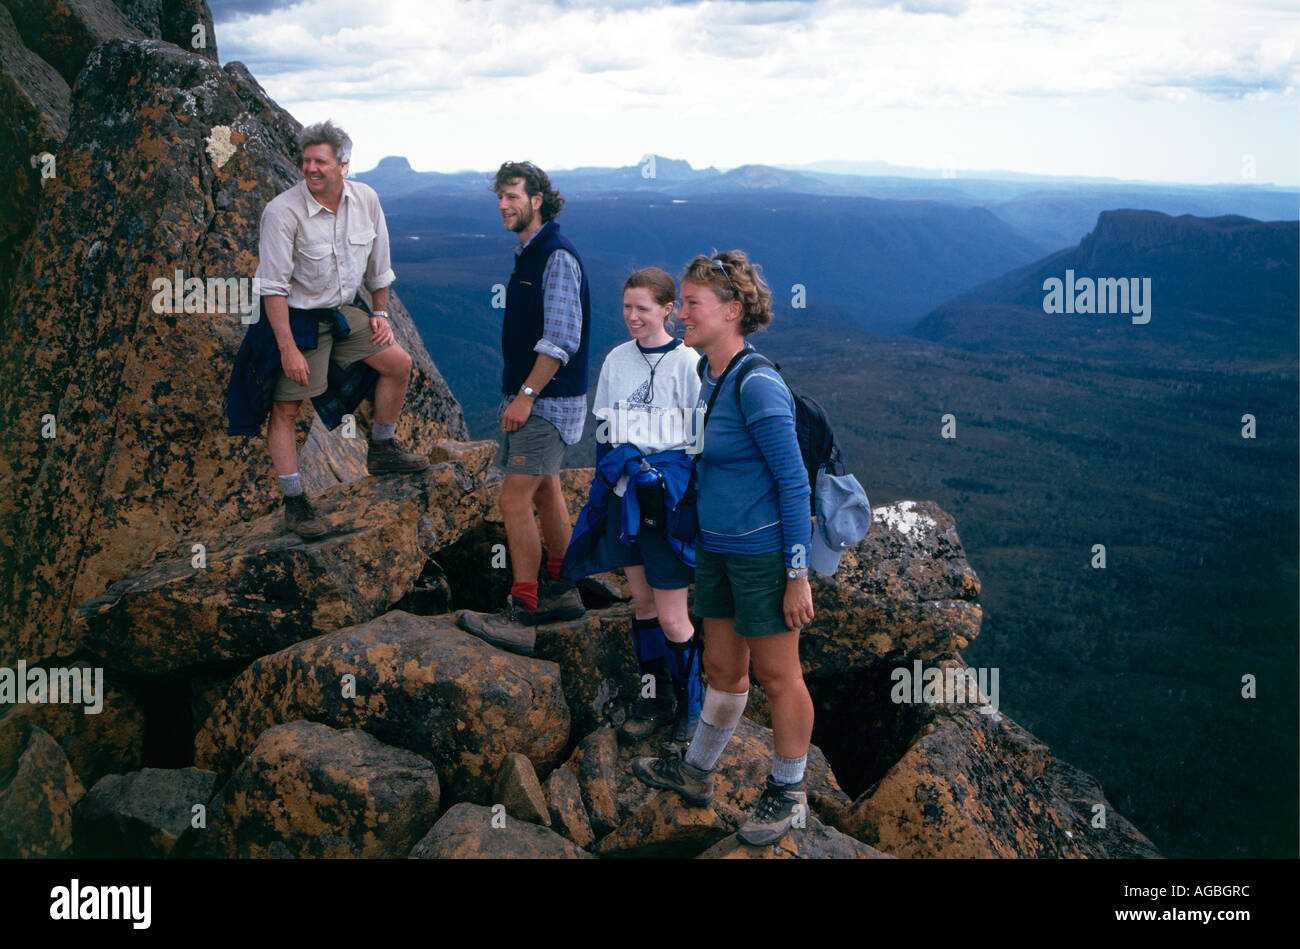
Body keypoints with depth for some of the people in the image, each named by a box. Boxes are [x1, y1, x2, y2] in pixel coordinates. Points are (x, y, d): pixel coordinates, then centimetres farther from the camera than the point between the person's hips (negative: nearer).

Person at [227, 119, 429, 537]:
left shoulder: (366, 200, -6)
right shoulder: (282, 212, -23)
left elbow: (377, 262, 10)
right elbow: (273, 287, -22)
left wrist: (380, 312, 11)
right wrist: (288, 349, -24)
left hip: (344, 312, 6)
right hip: (296, 318, -6)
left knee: (398, 363, 8)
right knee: (285, 408, -6)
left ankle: (382, 451, 25)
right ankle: (294, 502, 4)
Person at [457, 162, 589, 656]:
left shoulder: (557, 255, -16)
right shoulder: (528, 253, 14)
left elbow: (561, 339, -23)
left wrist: (526, 394, -22)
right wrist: (519, 394, 18)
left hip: (546, 400, -10)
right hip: (534, 396, 10)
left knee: (515, 500, -12)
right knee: (545, 492, 17)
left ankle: (520, 617, -8)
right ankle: (562, 591, 30)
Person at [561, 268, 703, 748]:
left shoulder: (687, 363, -9)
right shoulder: (617, 360, 6)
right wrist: (605, 489, 11)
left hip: (669, 499, -5)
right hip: (624, 496, 5)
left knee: (672, 618, -2)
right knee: (642, 602, 13)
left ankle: (692, 707, 16)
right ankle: (654, 697, 27)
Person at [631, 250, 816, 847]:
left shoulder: (758, 385, -20)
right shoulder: (709, 376, 6)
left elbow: (794, 482, -19)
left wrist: (798, 575, -18)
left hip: (764, 551, -8)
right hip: (716, 549, 8)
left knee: (776, 675, 7)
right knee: (721, 668, 21)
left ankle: (788, 793, 24)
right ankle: (696, 773, 37)